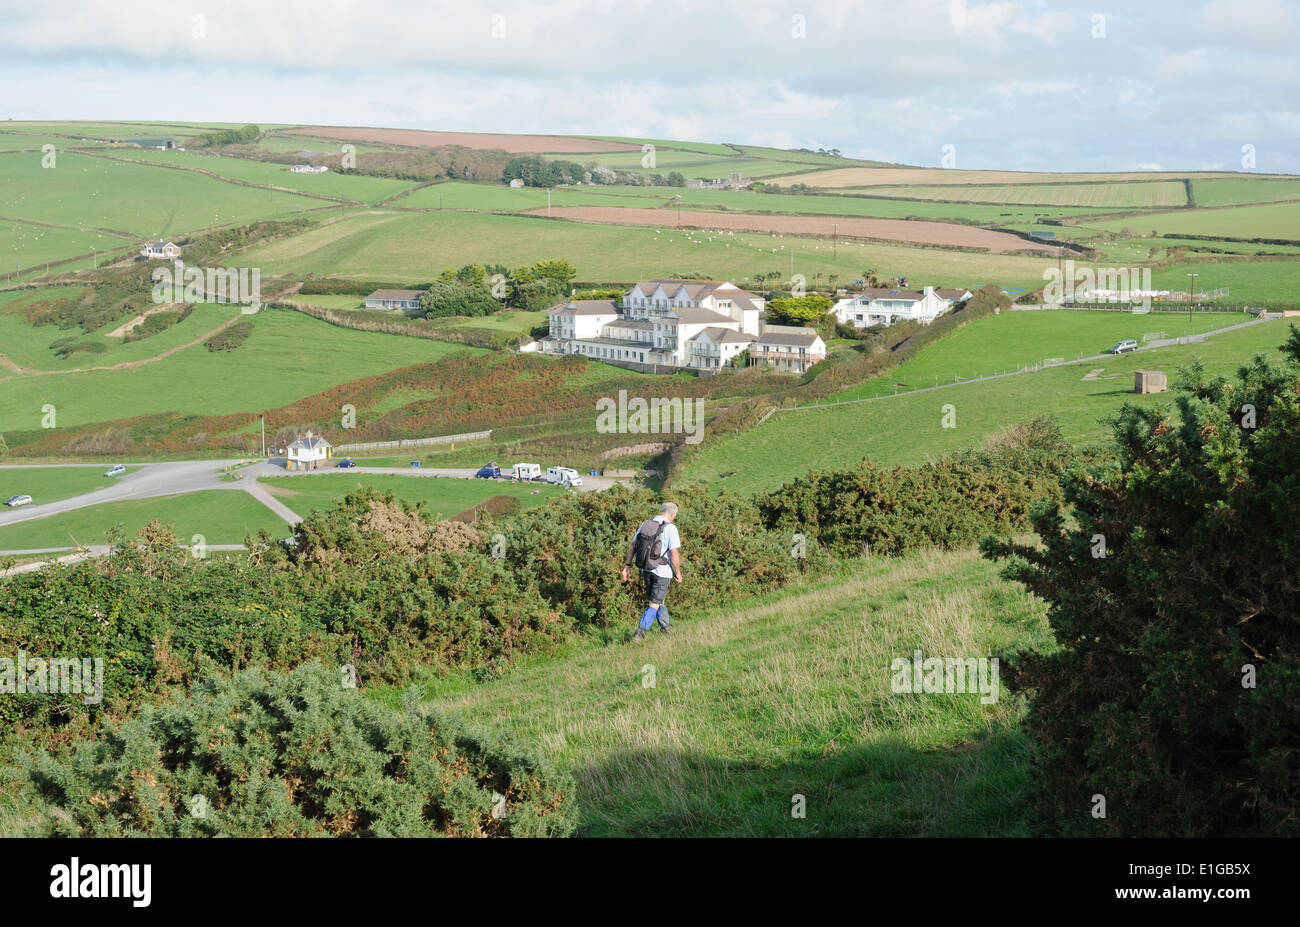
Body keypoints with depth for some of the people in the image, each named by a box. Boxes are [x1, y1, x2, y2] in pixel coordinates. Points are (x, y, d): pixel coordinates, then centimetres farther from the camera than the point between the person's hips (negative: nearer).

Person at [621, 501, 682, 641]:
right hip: (662, 571, -6)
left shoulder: (645, 525, 3)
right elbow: (674, 554, -19)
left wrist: (627, 566, 13)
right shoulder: (670, 528, -15)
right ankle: (640, 633, -10)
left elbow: (632, 546, 6)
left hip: (646, 570, 6)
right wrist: (678, 573, -6)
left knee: (659, 599, 24)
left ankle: (665, 627, 39)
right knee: (654, 605, 0)